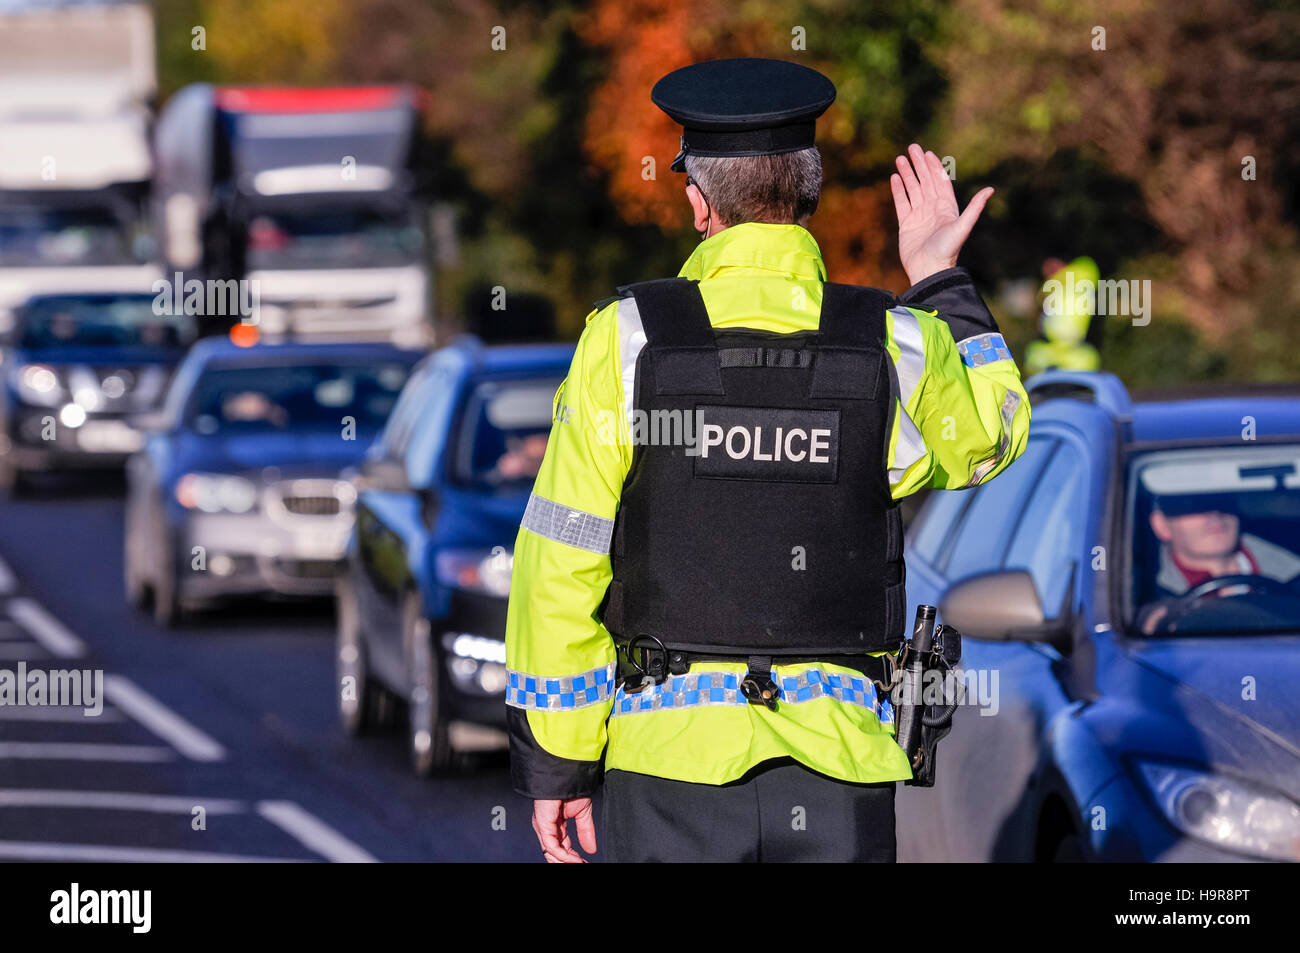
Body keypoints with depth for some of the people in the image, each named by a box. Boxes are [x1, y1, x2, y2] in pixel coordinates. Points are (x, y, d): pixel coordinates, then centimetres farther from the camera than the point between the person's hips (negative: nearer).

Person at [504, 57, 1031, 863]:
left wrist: (553, 764, 4)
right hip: (839, 769, 1)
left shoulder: (626, 342, -6)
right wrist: (938, 281, 29)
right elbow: (990, 435, 22)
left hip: (671, 764, -1)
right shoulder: (896, 349, -2)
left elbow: (562, 564, -4)